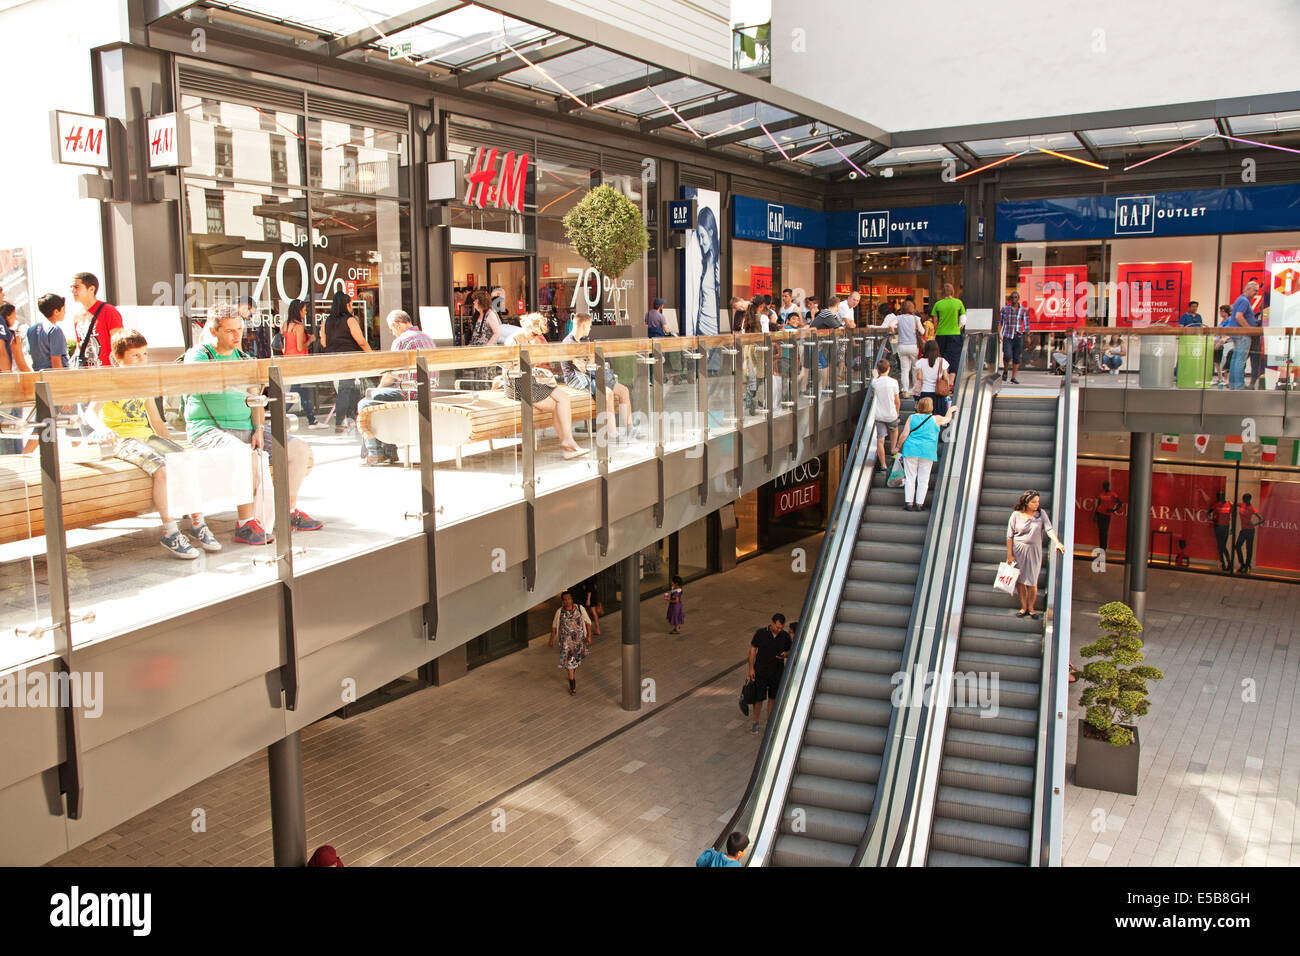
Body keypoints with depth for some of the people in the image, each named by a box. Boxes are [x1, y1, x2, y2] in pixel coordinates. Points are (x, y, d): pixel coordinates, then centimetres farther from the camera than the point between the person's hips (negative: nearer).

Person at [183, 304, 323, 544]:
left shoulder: (243, 359, 18)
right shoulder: (198, 355, -2)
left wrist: (259, 429, -3)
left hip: (247, 428, 7)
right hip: (210, 429, -7)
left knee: (301, 449, -4)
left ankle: (290, 512, 5)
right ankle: (245, 524, -28)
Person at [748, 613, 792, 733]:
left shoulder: (785, 636, -7)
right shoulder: (761, 633, -12)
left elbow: (790, 650, 7)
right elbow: (753, 649, -3)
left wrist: (785, 654, -18)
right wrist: (751, 668, -4)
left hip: (777, 673, 2)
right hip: (760, 672, -2)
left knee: (773, 698, 14)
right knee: (758, 699, 1)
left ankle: (769, 722, 31)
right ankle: (755, 723, 21)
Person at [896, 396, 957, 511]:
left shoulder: (912, 417, 4)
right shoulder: (935, 419, 4)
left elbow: (904, 434, -2)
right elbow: (947, 418, 25)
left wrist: (899, 447, 11)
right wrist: (951, 410, 45)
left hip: (911, 450, 1)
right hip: (927, 452, -1)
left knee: (910, 477, 5)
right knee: (923, 479, 5)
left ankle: (909, 503, 2)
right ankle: (919, 504, 4)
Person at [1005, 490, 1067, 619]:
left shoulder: (1041, 514, -1)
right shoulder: (1016, 515, -4)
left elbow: (1049, 529, -13)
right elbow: (1010, 536, -1)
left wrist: (1057, 542, -31)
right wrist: (1009, 555, -3)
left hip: (1034, 551, 0)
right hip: (1018, 550, 0)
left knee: (1032, 581, 0)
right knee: (1020, 580, 4)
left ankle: (1031, 608, 17)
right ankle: (1023, 607, 18)